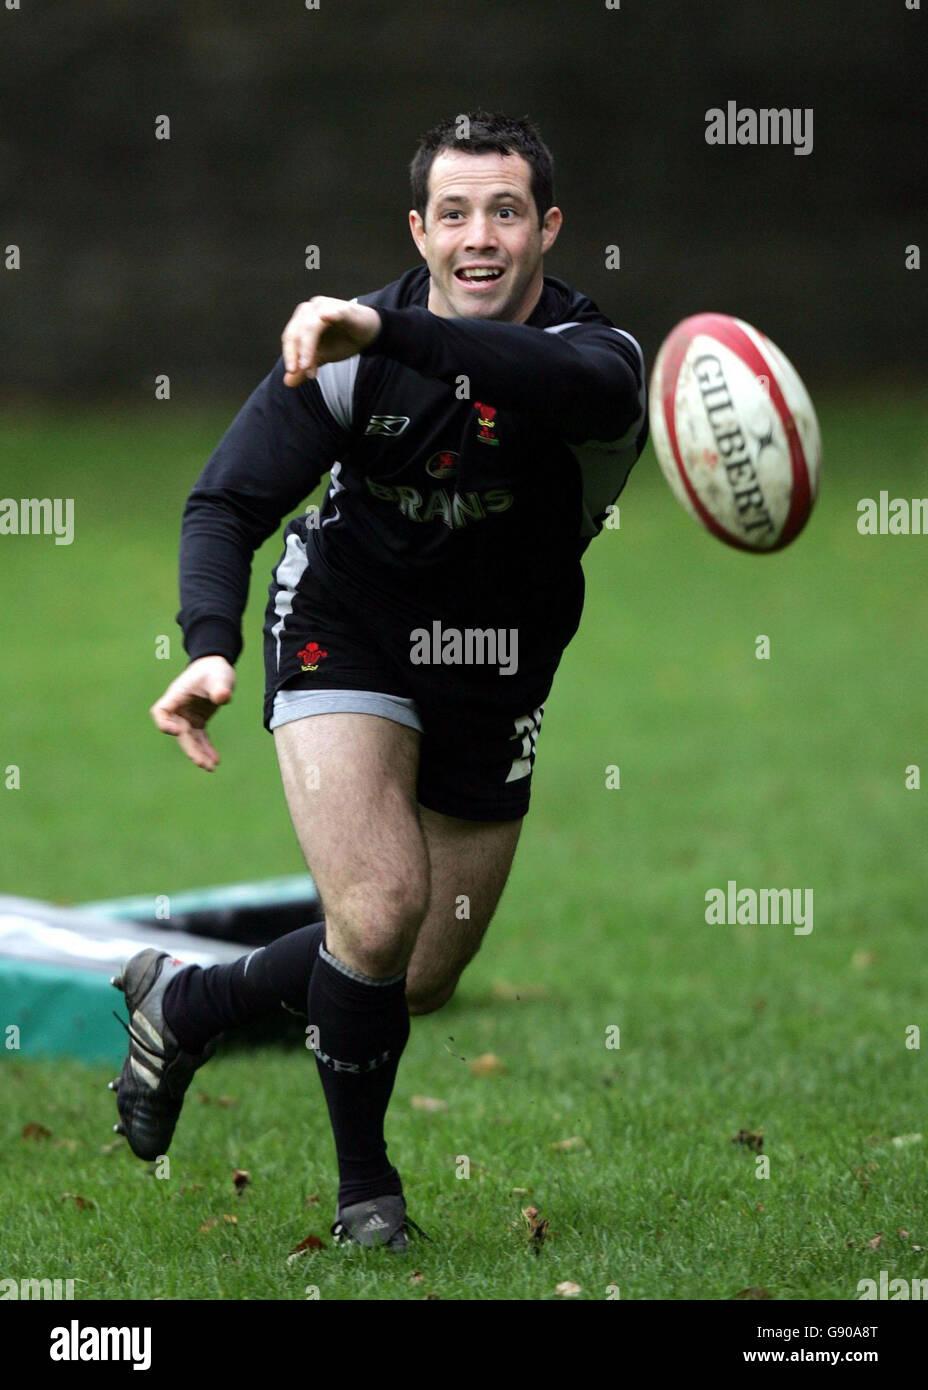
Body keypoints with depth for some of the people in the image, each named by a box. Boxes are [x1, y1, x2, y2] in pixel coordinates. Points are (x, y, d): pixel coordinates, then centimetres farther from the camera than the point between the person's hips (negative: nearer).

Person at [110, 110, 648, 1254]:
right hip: (348, 640, -3)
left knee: (422, 980, 13)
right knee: (381, 903, -24)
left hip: (495, 680, 3)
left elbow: (585, 387, -46)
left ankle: (181, 1002, 40)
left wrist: (388, 333, -60)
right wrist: (210, 645, -33)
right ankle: (364, 1189, -2)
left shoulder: (594, 354, -20)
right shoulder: (343, 351, -16)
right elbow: (229, 501, -12)